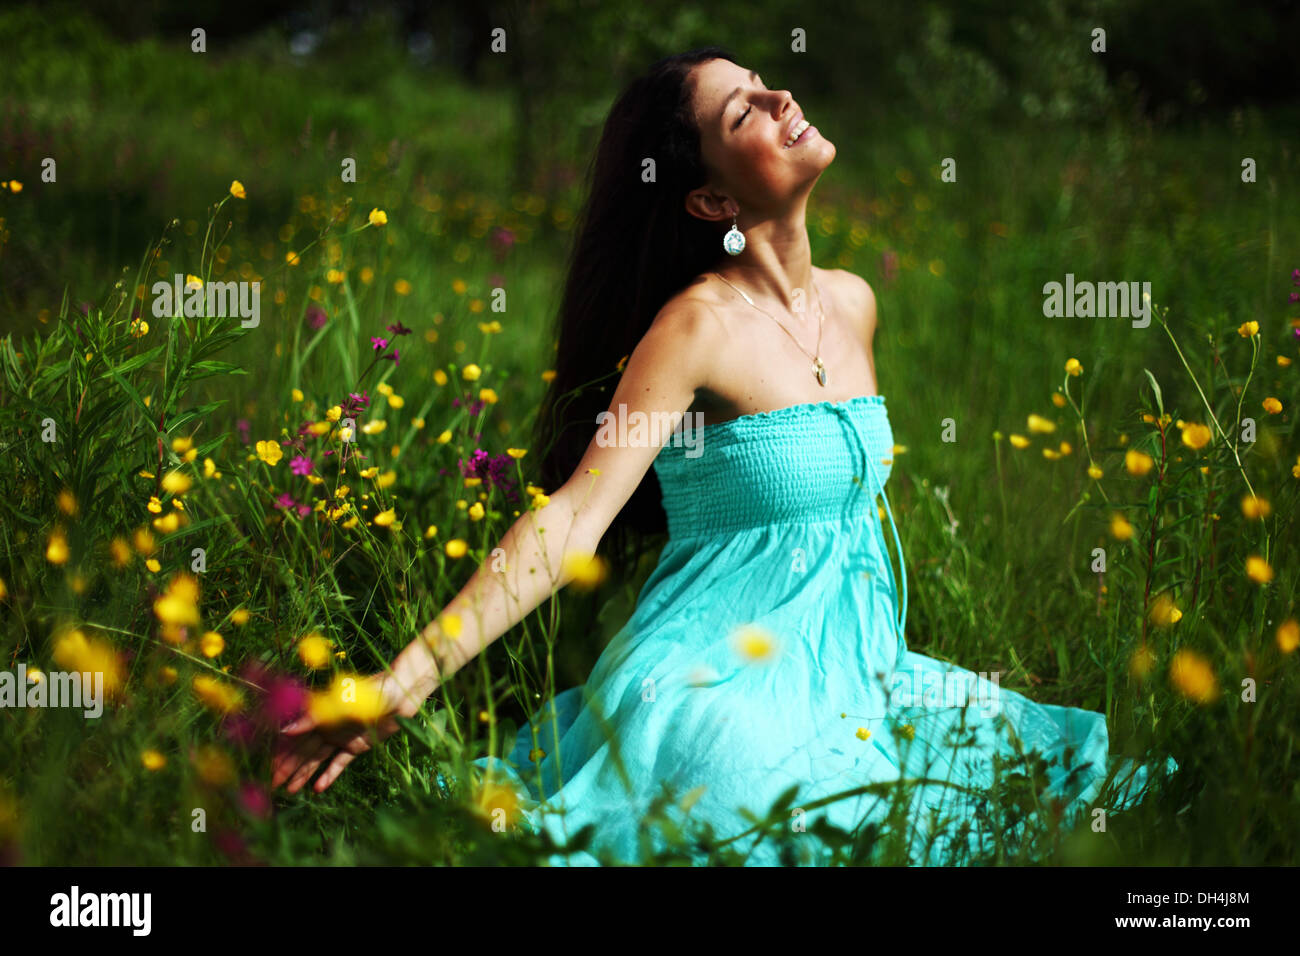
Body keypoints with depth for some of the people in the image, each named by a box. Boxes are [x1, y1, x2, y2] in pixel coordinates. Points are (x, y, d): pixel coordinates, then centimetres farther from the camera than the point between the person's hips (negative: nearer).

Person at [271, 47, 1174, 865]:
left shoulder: (852, 302, 8)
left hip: (844, 667, 8)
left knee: (1074, 764, -3)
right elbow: (574, 516, -22)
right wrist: (403, 682, -31)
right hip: (718, 678, -7)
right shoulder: (701, 324, -15)